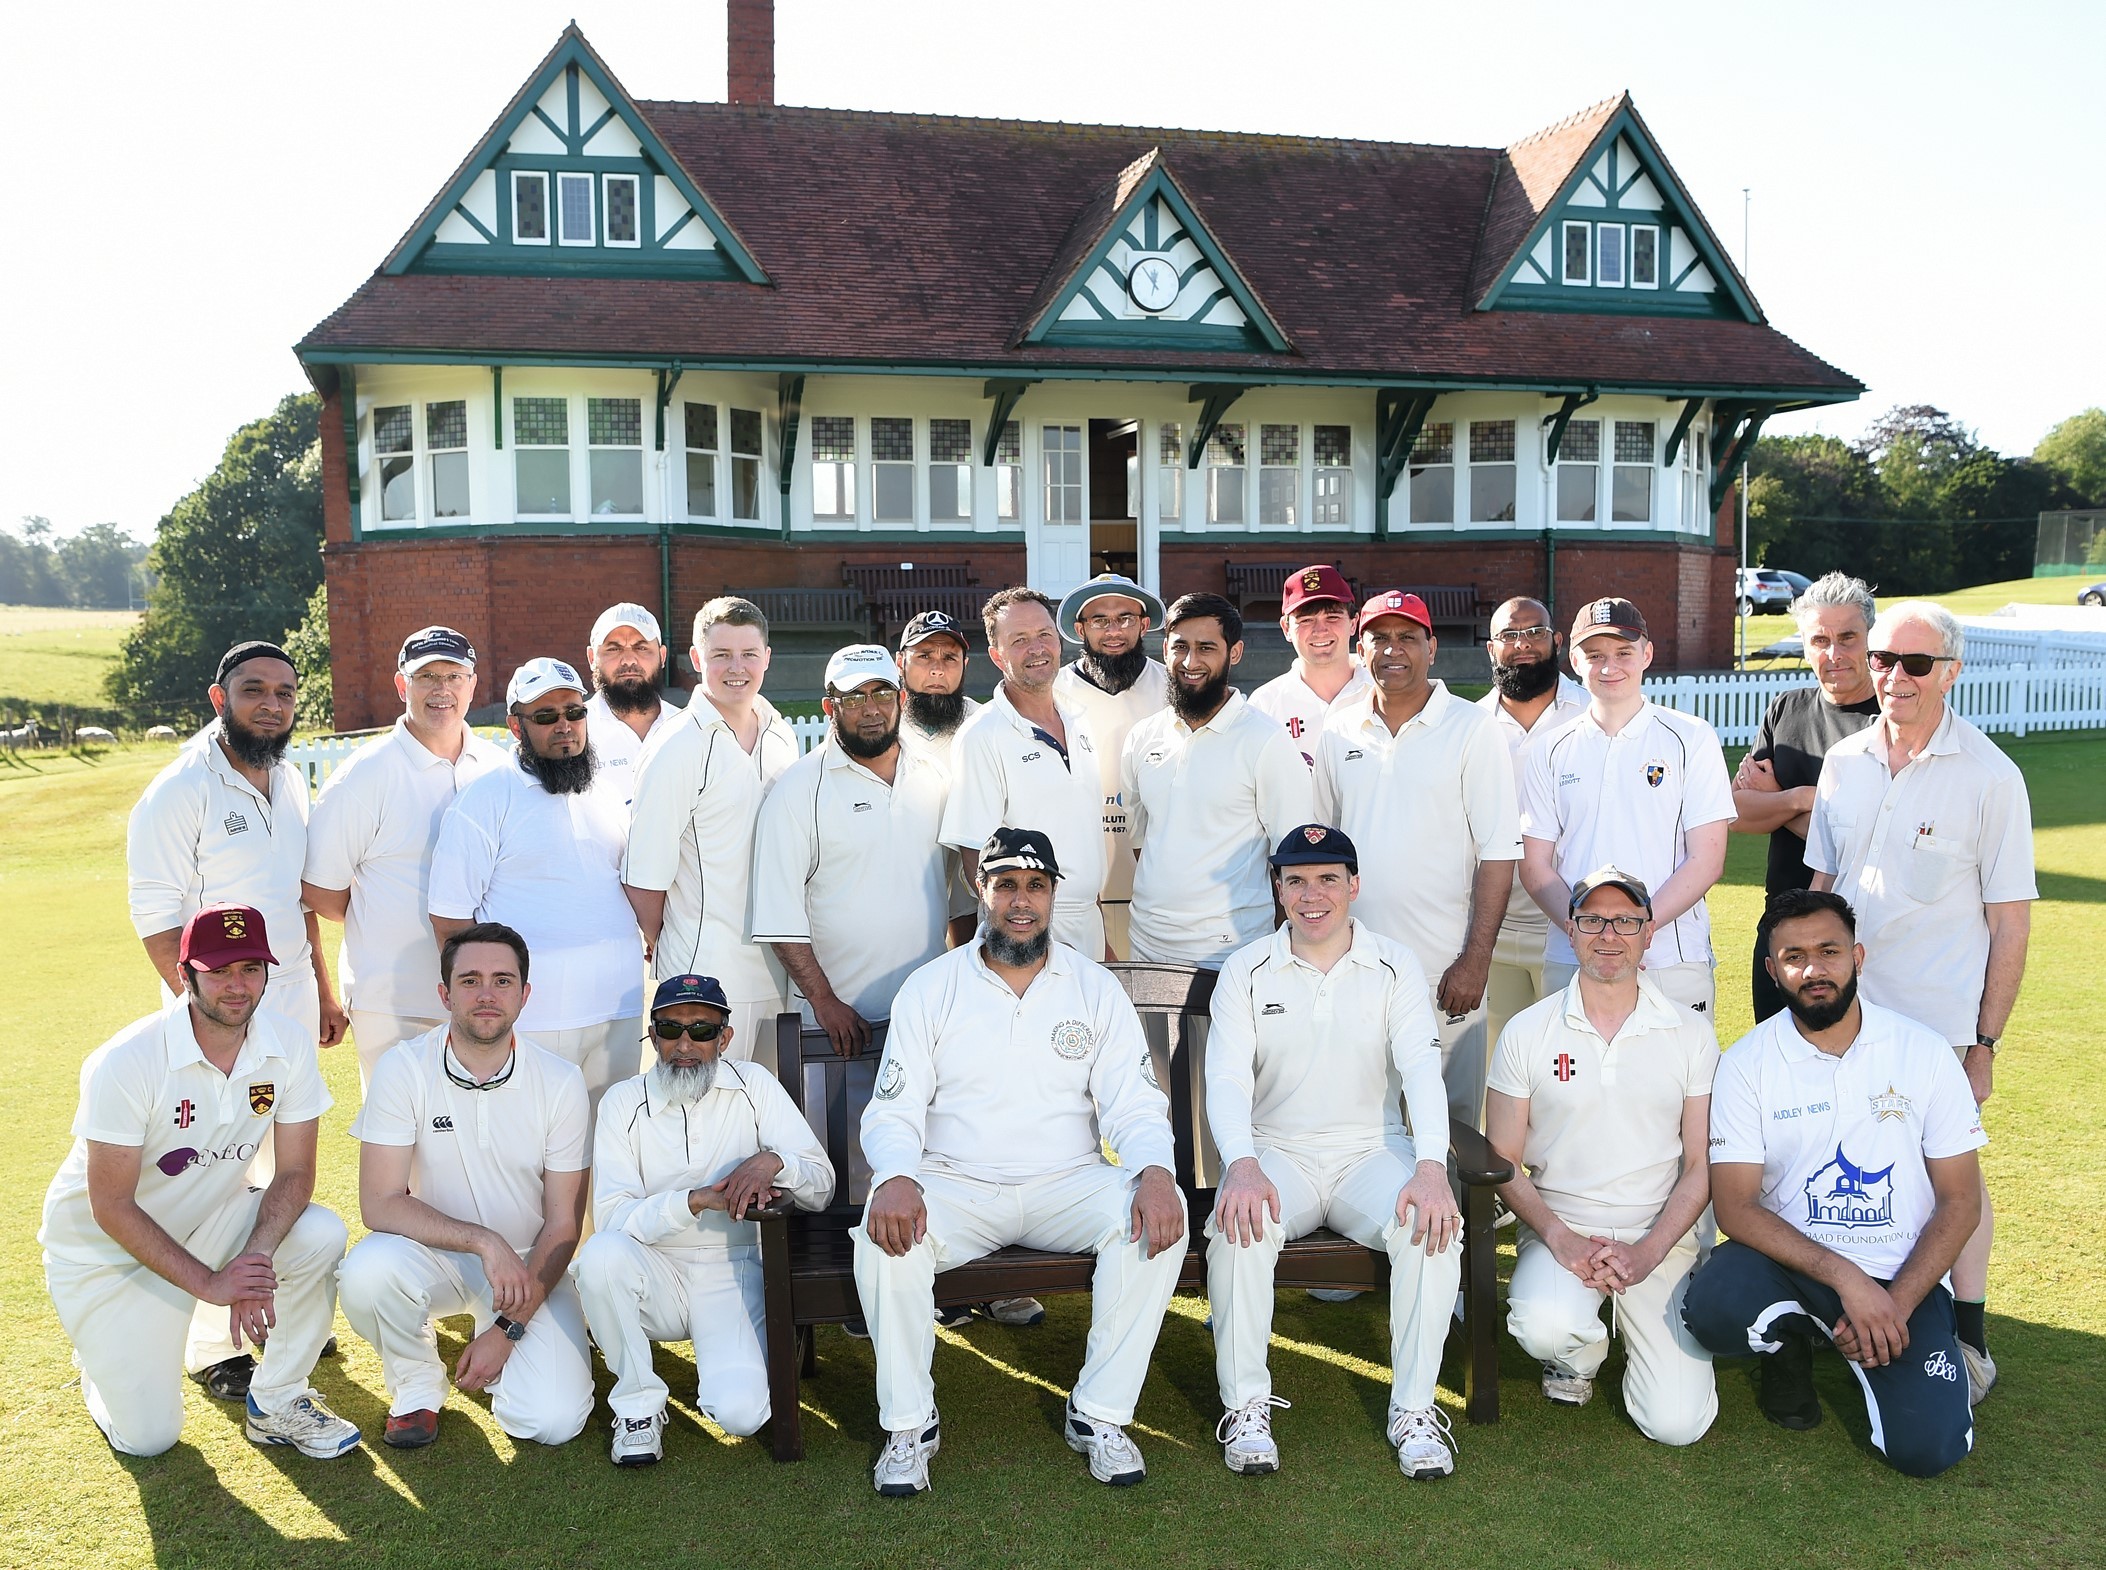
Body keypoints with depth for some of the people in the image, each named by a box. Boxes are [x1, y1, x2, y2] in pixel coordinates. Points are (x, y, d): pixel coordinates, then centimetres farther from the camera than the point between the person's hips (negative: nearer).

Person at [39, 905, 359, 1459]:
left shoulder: (289, 1048, -16)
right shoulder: (125, 1063, -27)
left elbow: (296, 1171, -12)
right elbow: (110, 1206, -23)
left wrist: (256, 1258, -30)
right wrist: (209, 1282, -28)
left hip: (211, 1217, 3)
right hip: (109, 1248, -3)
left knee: (321, 1235, -26)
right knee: (148, 1438, -5)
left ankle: (276, 1402, -5)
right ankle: (104, 1357, 29)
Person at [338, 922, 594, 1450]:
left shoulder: (561, 1083, -11)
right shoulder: (404, 1069, -12)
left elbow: (563, 1224, -6)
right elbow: (380, 1203, -17)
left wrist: (508, 1328, -14)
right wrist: (483, 1240, -28)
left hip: (528, 1267, 0)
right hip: (434, 1256, 0)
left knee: (552, 1422, -20)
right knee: (366, 1272, -34)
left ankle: (500, 1356, 16)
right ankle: (417, 1386, -2)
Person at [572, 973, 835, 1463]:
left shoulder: (754, 1086, -2)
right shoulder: (624, 1102, -3)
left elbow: (822, 1187, -6)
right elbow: (611, 1216, -14)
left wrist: (773, 1161, -27)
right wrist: (697, 1200, -29)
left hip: (733, 1272, 0)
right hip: (656, 1275, 1)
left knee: (741, 1412, -23)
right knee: (602, 1254, -33)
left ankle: (723, 1367, 16)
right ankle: (638, 1401, -10)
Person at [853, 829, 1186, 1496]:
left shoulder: (1096, 988, 6)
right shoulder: (930, 988, 4)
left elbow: (1135, 1105, 1)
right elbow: (892, 1110, -1)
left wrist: (1156, 1171, -23)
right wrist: (894, 1178, -25)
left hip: (1067, 1184, 1)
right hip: (955, 1185, -1)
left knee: (1159, 1216, -27)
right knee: (884, 1232, -32)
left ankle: (1100, 1414, -12)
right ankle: (909, 1425, -11)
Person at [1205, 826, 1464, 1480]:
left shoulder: (1395, 967, 3)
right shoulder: (1246, 971, 2)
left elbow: (1422, 1068, -10)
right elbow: (1227, 1078, -8)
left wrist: (1431, 1167, -28)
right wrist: (1242, 1165, -29)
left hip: (1372, 1149, 1)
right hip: (1277, 1151, 0)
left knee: (1434, 1225, -29)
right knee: (1240, 1225, -32)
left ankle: (1413, 1410, -14)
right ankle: (1245, 1406, -15)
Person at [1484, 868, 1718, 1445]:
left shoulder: (1691, 1035, 2)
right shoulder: (1526, 1033, 0)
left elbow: (1702, 1165, 2)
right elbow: (1504, 1161, 1)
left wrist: (1647, 1251, -12)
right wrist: (1559, 1237, -14)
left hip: (1661, 1237, 1)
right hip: (1560, 1229, 0)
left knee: (1676, 1422, -14)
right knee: (1547, 1330, -33)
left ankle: (1644, 1336, 21)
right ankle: (1580, 1353, 6)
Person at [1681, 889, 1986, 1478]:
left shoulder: (1923, 1052, -3)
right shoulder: (1746, 1063, -7)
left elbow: (1959, 1199, -1)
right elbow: (1735, 1206, -11)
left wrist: (1897, 1302, -13)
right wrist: (1845, 1278, -23)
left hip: (1901, 1274, 0)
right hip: (1790, 1261, 0)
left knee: (1926, 1448, -19)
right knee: (1712, 1307, -32)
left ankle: (1868, 1346, 15)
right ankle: (1789, 1341, 5)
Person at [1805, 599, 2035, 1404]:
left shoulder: (1990, 777, -9)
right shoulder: (1844, 762, 4)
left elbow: (2010, 922, -7)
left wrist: (1985, 1041, -8)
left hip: (1938, 1018, -4)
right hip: (1845, 1009, 4)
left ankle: (1968, 1336, 21)